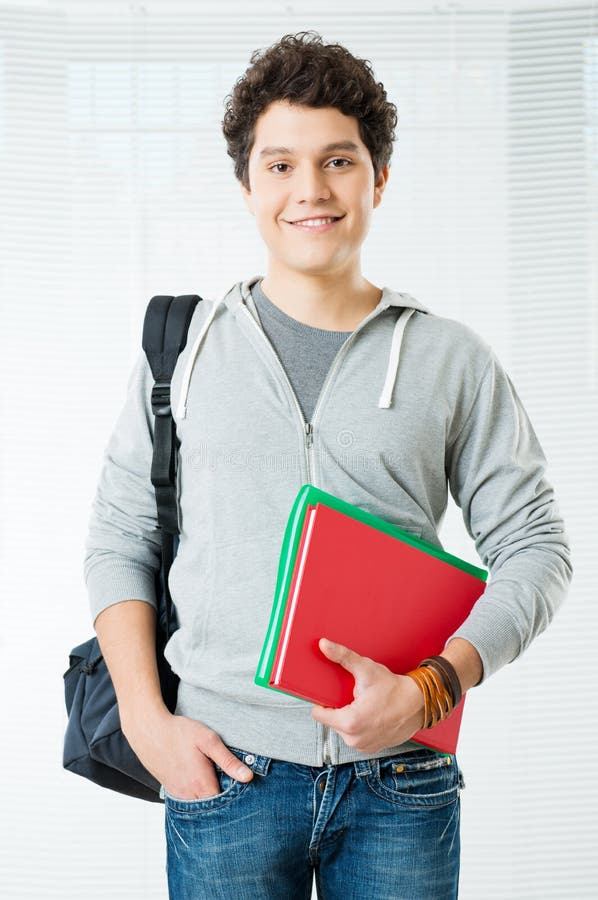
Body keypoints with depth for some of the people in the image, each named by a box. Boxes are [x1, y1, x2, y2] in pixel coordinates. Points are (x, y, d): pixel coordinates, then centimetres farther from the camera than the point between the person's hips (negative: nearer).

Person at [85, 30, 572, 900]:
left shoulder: (453, 360, 4)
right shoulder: (184, 348, 6)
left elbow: (535, 547, 3)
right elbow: (119, 542, 8)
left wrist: (429, 688, -10)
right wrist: (147, 721, -4)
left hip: (401, 782, 0)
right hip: (227, 771, 0)